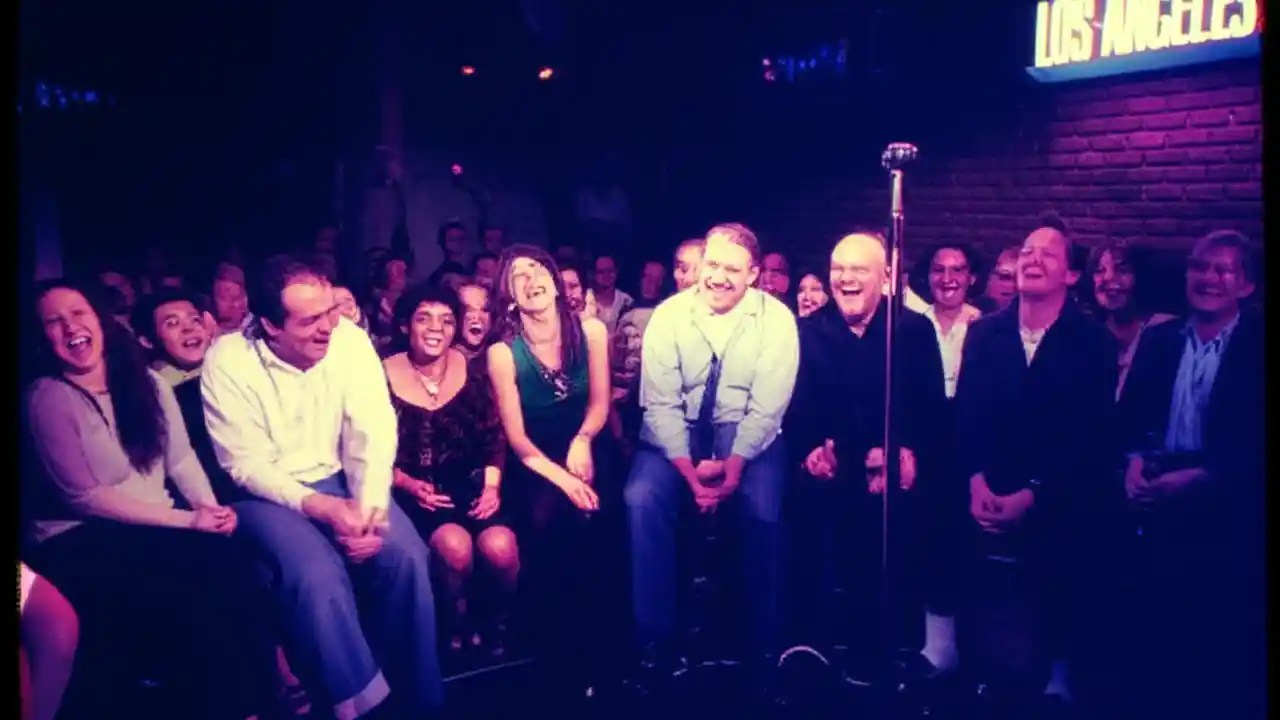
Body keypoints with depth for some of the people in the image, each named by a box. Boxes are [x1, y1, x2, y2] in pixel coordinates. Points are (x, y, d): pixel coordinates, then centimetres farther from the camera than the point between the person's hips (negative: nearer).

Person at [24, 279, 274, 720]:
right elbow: (84, 497, -12)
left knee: (231, 563, -27)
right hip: (81, 542, -5)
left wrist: (208, 506, -15)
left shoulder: (146, 383, 11)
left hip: (155, 528, 5)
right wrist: (186, 520, -16)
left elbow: (181, 458, 6)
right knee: (211, 566, -29)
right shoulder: (48, 398, -7)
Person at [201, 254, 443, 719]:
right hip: (267, 494, -2)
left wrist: (370, 508, -24)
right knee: (317, 573, -31)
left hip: (340, 480, 3)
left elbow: (372, 431, -9)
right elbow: (245, 466, -14)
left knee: (406, 554, -22)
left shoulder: (349, 338, -7)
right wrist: (319, 507, -27)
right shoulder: (227, 361, -14)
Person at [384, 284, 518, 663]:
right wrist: (408, 484, -19)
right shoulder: (384, 377, -4)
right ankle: (459, 625, 1)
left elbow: (494, 438, 6)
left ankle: (498, 622, 7)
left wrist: (492, 486, -9)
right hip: (417, 491, -2)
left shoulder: (471, 370, 5)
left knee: (500, 547, -27)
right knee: (455, 546, -32)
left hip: (470, 484, 2)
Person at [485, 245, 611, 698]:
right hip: (534, 463, -1)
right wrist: (560, 477, -22)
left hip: (583, 451, 1)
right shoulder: (502, 352, -11)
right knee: (545, 518, -29)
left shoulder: (591, 331, -5)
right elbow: (517, 438, -10)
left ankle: (589, 647, -9)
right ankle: (558, 657, -11)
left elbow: (599, 403, 3)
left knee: (580, 517, -28)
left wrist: (582, 440, -17)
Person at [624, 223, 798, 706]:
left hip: (748, 434, -1)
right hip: (676, 435, 1)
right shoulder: (669, 316, -4)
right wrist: (689, 468, -20)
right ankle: (655, 639, -12)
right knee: (642, 499, -26)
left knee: (764, 509, -29)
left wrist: (734, 464, -24)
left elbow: (767, 408, -11)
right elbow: (660, 403, -8)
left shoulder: (775, 318, -6)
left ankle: (765, 645, -11)